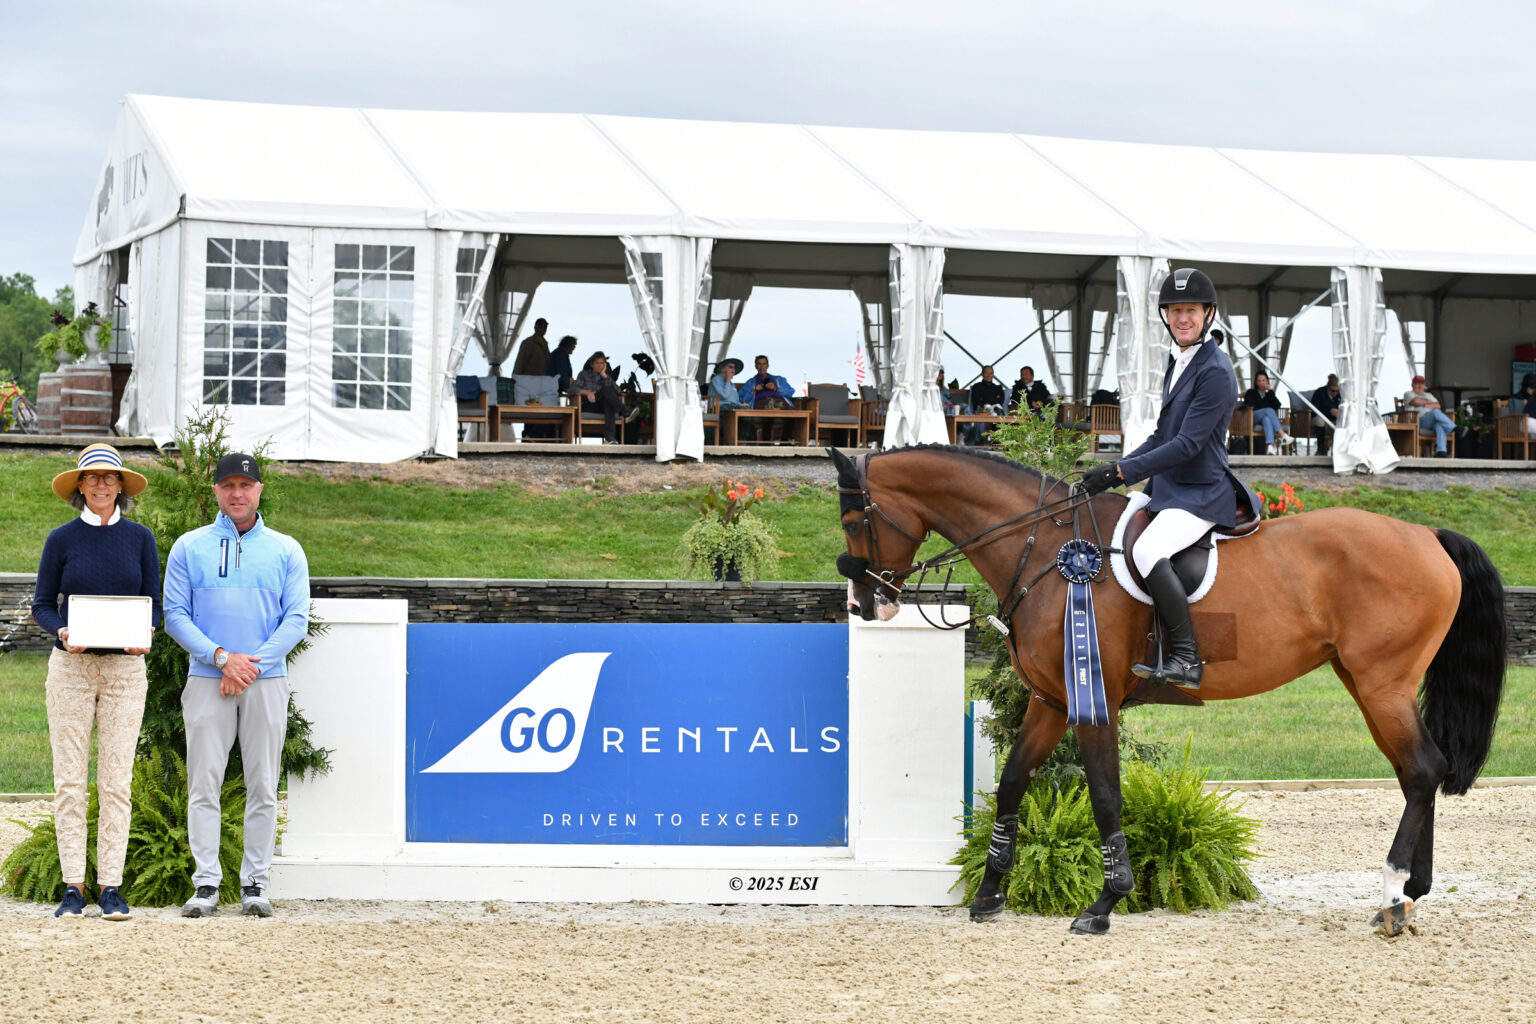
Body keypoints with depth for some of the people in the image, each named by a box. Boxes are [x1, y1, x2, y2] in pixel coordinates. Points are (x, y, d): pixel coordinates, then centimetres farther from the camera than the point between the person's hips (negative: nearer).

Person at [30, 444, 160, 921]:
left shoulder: (139, 538, 7)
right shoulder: (62, 540, 4)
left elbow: (153, 603, 10)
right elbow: (42, 604, 7)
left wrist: (144, 634, -12)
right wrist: (62, 631, -14)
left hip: (125, 667, 1)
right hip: (71, 666, -1)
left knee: (116, 781, -2)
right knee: (69, 779, -2)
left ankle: (111, 886, 2)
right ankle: (73, 887, 1)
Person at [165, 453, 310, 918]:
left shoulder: (286, 550, 10)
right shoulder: (189, 548, 9)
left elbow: (297, 619, 3)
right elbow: (175, 615, 2)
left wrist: (252, 663, -10)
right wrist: (222, 657, -11)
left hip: (267, 680, 1)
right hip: (206, 679, 0)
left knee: (263, 786, 0)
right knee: (204, 784, -5)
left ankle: (254, 884, 4)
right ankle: (206, 884, -3)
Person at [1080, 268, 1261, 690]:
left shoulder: (1215, 372, -16)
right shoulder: (1178, 363, 14)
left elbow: (1187, 445, -22)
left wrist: (1121, 471, -23)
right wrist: (1115, 473, 7)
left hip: (1201, 494, -10)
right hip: (1167, 489, 10)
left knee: (1148, 550, -32)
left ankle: (1186, 660, -28)